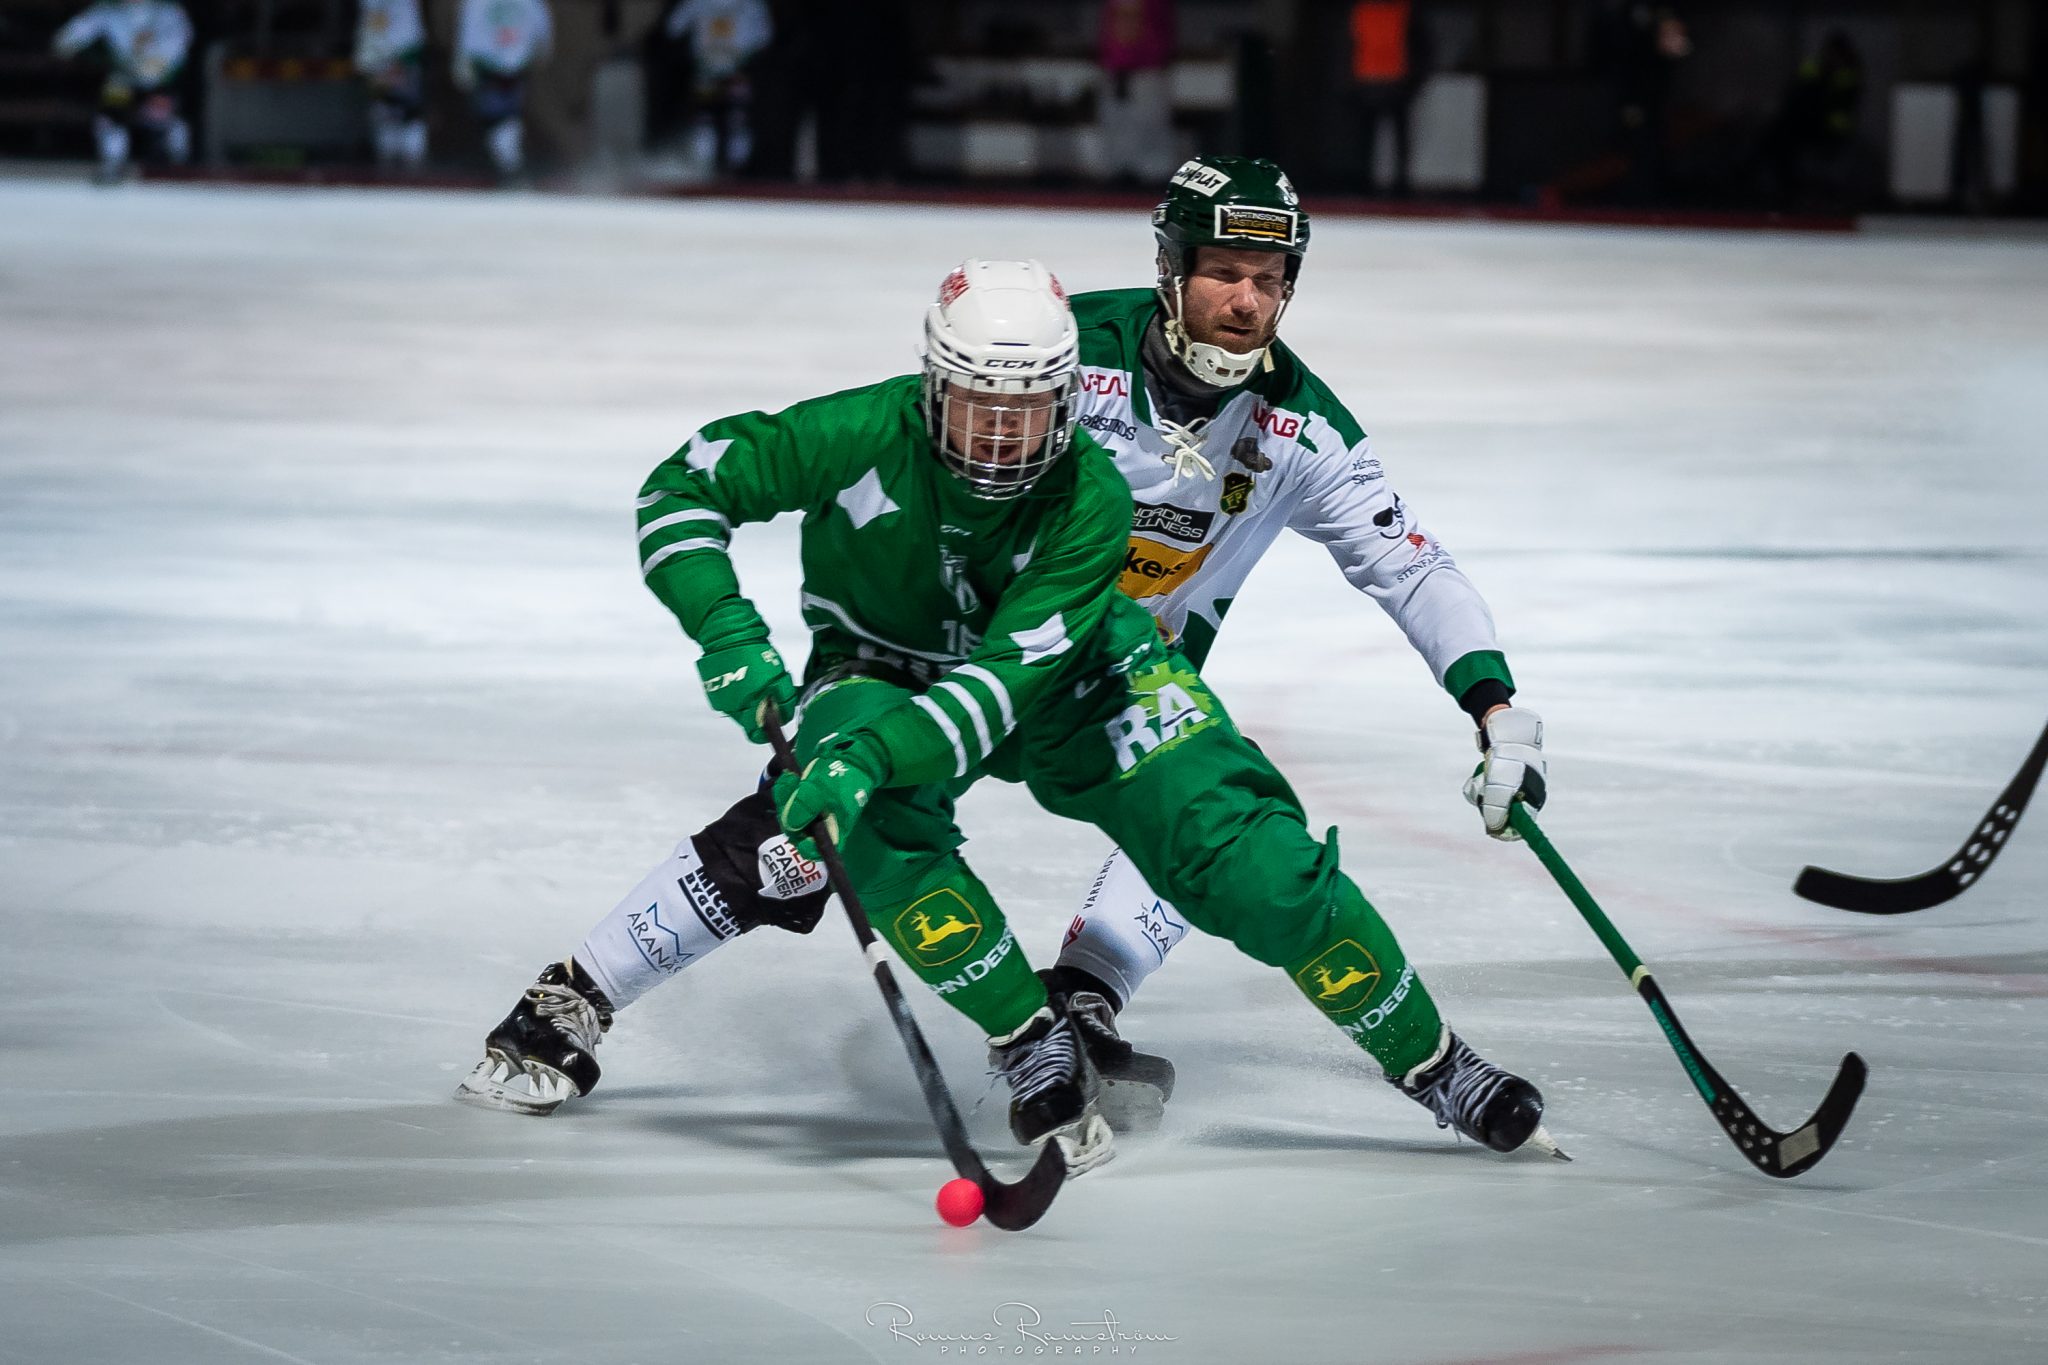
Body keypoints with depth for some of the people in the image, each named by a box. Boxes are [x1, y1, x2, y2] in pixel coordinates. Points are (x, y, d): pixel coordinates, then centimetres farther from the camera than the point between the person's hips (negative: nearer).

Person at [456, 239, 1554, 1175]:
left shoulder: (1092, 501, -30)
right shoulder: (864, 437, -29)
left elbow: (1006, 677, -37)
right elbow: (682, 490, -22)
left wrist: (877, 752, -51)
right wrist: (731, 639, -36)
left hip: (1069, 674, 0)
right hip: (882, 668, 0)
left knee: (1245, 858, -13)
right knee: (872, 820, -36)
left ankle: (1435, 1067, 1)